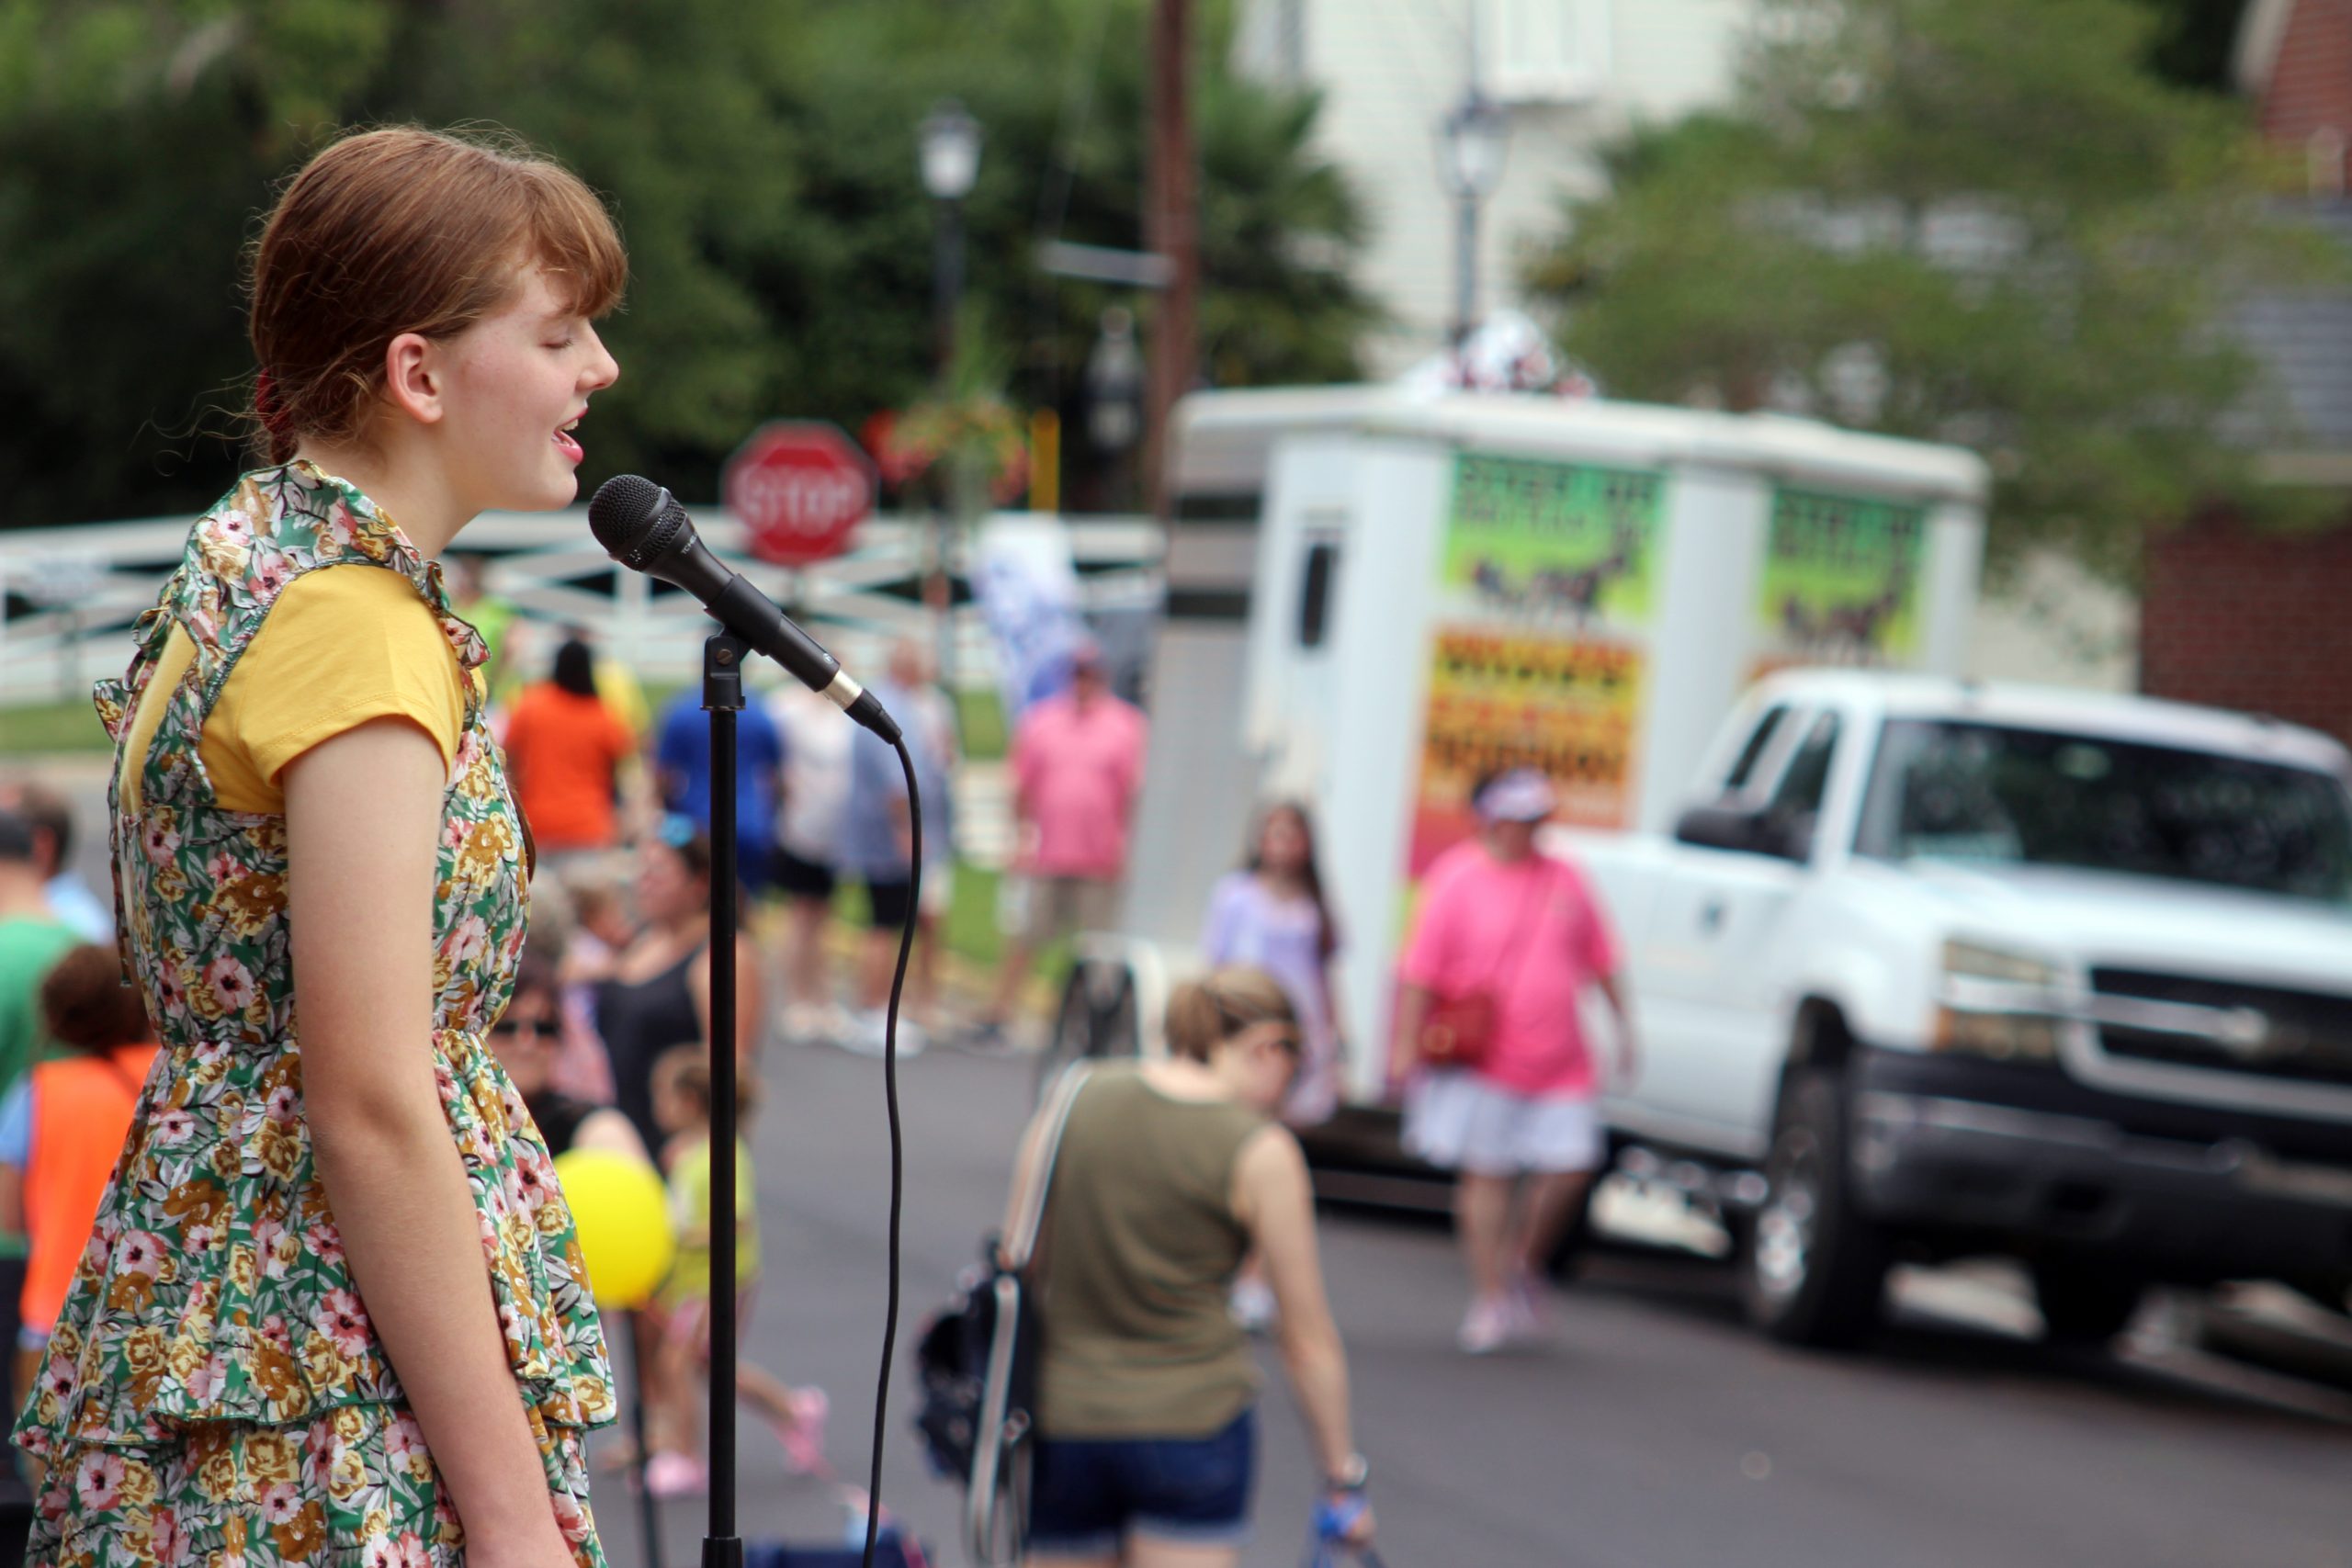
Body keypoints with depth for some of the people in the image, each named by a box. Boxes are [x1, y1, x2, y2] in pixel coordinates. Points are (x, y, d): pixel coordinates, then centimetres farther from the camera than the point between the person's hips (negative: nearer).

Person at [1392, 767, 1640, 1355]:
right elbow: (1420, 975, -5)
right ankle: (1489, 1297, 7)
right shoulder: (1457, 881, -4)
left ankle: (1522, 1267, 22)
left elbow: (1601, 957, 18)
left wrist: (1622, 1021, 14)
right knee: (1486, 1176, -2)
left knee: (1570, 1169, -2)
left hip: (1561, 1065, 4)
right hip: (1484, 1063, -4)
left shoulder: (1564, 879, 9)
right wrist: (1406, 1050, -8)